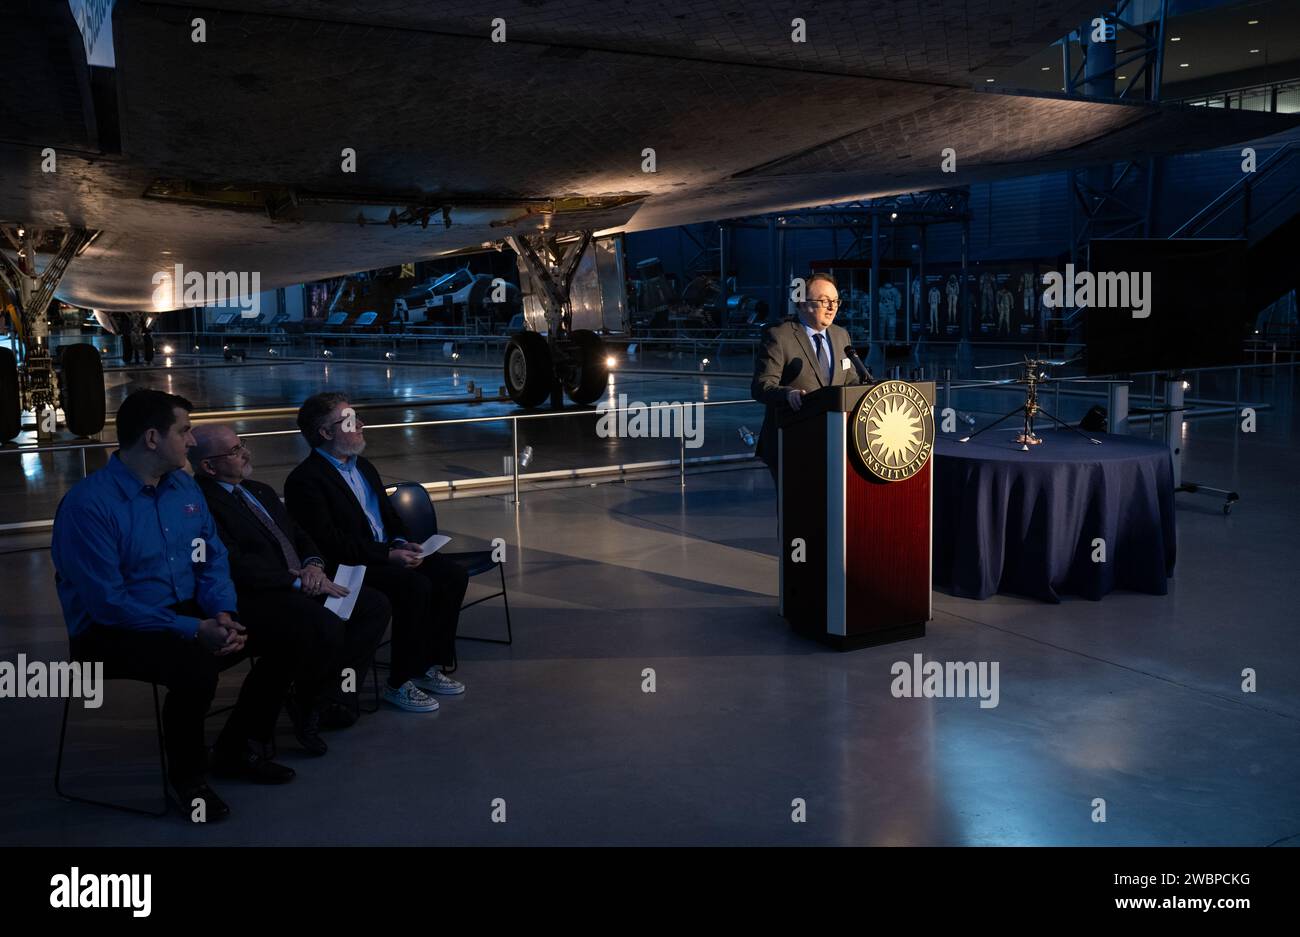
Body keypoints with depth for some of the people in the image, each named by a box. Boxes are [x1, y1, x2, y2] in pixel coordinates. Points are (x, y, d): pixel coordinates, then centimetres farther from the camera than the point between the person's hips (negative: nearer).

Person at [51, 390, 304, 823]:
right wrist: (194, 630, -27)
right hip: (112, 631, -7)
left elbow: (213, 557, 6)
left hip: (186, 613, 8)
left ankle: (239, 749, 14)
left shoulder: (184, 486, 3)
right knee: (196, 664, -36)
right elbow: (107, 603, -24)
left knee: (286, 635, -4)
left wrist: (222, 613, -14)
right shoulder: (88, 504, -21)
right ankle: (188, 775, -7)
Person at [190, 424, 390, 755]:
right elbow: (236, 567, -19)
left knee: (375, 605, -6)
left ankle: (326, 696, 2)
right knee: (326, 626, -33)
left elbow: (302, 537, 23)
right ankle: (305, 704, -3)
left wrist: (313, 565, 0)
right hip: (254, 599, -10)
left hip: (299, 583, 10)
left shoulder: (261, 492, 21)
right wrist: (298, 582, -17)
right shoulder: (203, 503, -10)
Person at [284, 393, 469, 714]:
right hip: (351, 567, -9)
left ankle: (429, 665, 1)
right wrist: (388, 555, -22)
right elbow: (330, 543, -19)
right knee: (416, 586, -30)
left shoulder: (363, 466, 17)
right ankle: (400, 684, -16)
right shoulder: (304, 480, -11)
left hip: (388, 553, 9)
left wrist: (401, 542, 1)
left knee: (453, 575, -9)